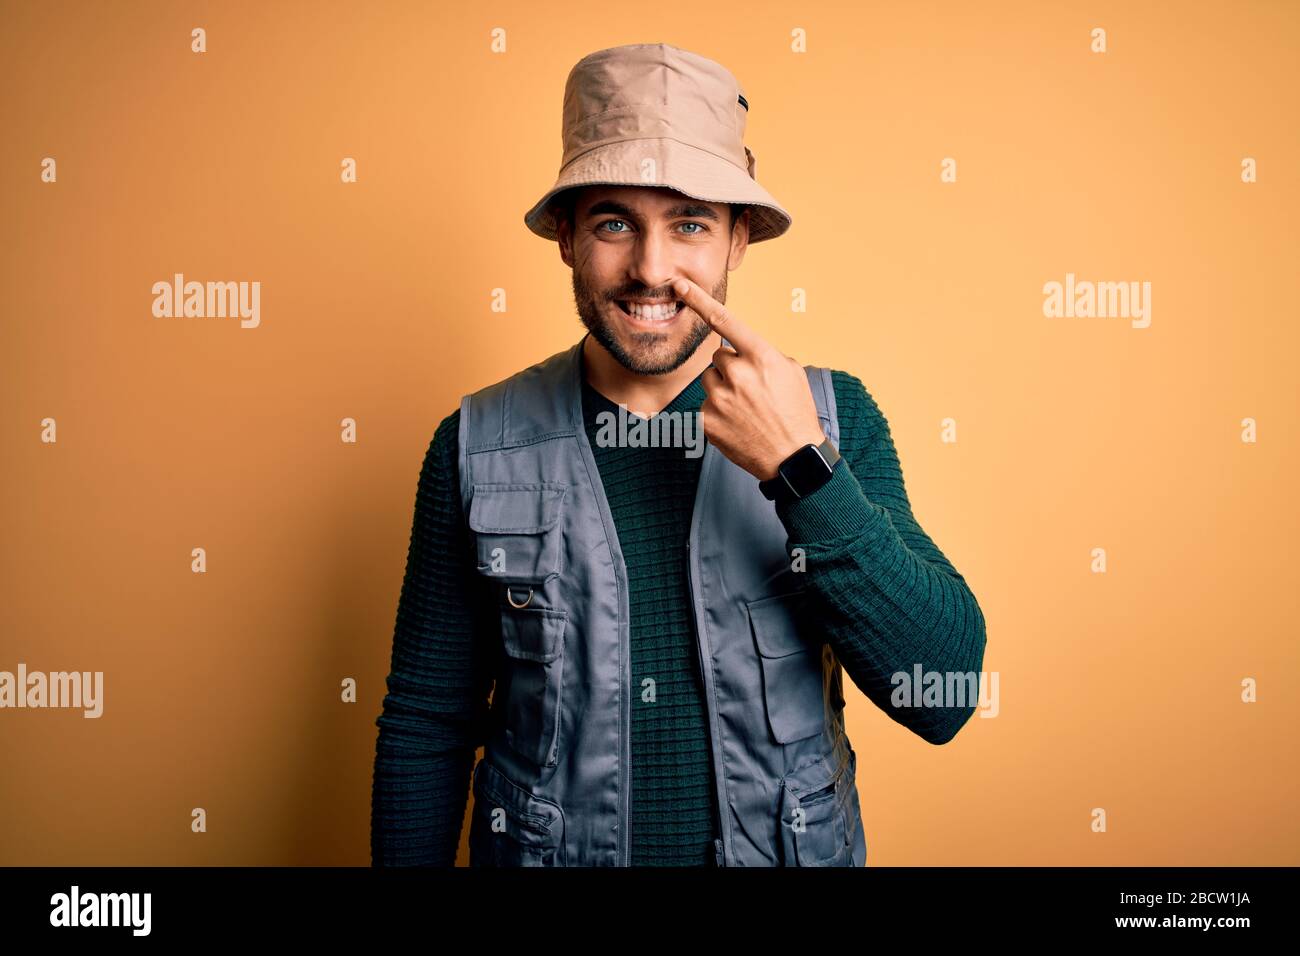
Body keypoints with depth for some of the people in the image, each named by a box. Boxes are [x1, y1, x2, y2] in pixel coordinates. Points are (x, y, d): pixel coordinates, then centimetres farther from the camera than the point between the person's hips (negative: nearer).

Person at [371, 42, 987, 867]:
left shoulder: (833, 419, -10)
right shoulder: (477, 446, -11)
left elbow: (946, 698, -17)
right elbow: (428, 726, -4)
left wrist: (801, 467, -25)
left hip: (790, 847, 1)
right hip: (547, 849, 0)